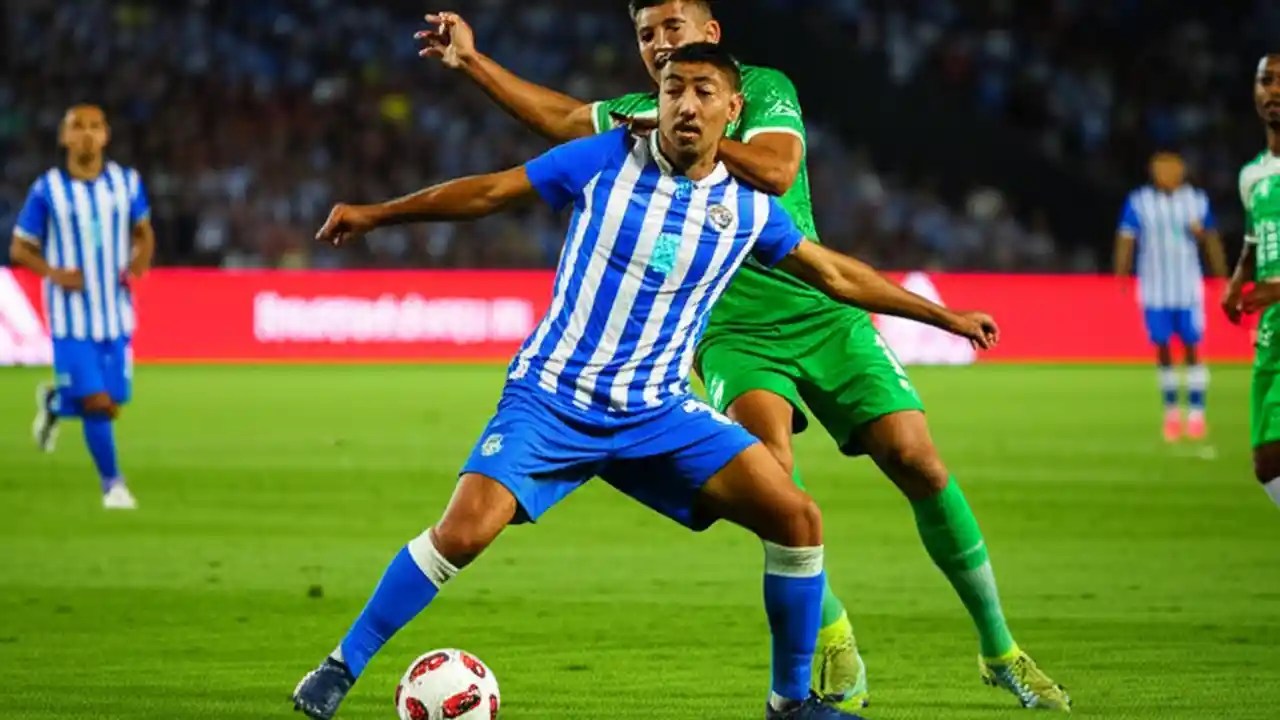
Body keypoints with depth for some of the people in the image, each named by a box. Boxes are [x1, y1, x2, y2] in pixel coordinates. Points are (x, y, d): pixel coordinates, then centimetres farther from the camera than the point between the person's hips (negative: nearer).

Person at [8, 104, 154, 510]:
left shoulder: (126, 183, 2)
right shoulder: (48, 190, -6)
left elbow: (143, 233, 17)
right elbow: (19, 249, 0)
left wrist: (138, 265, -4)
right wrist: (54, 273, -17)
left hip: (115, 314, 3)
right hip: (72, 317, -3)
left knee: (111, 406, 4)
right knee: (96, 401, -11)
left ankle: (54, 403, 35)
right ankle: (112, 483, 8)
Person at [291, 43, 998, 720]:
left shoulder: (748, 210, 2)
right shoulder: (606, 160, -6)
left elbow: (835, 274, 16)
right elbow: (491, 191, 1)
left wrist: (945, 316, 20)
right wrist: (376, 213, 2)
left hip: (658, 411, 3)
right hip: (551, 396, -3)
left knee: (798, 519, -10)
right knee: (464, 530, -24)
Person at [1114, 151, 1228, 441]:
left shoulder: (1197, 200, 3)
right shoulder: (1138, 202, -2)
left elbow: (1212, 242, 11)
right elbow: (1125, 240, -4)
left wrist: (1222, 277, 8)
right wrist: (1121, 276, -15)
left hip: (1189, 289, 0)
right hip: (1154, 291, 0)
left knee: (1192, 349, -2)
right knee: (1163, 350, 2)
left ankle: (1196, 413, 4)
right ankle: (1171, 412, 15)